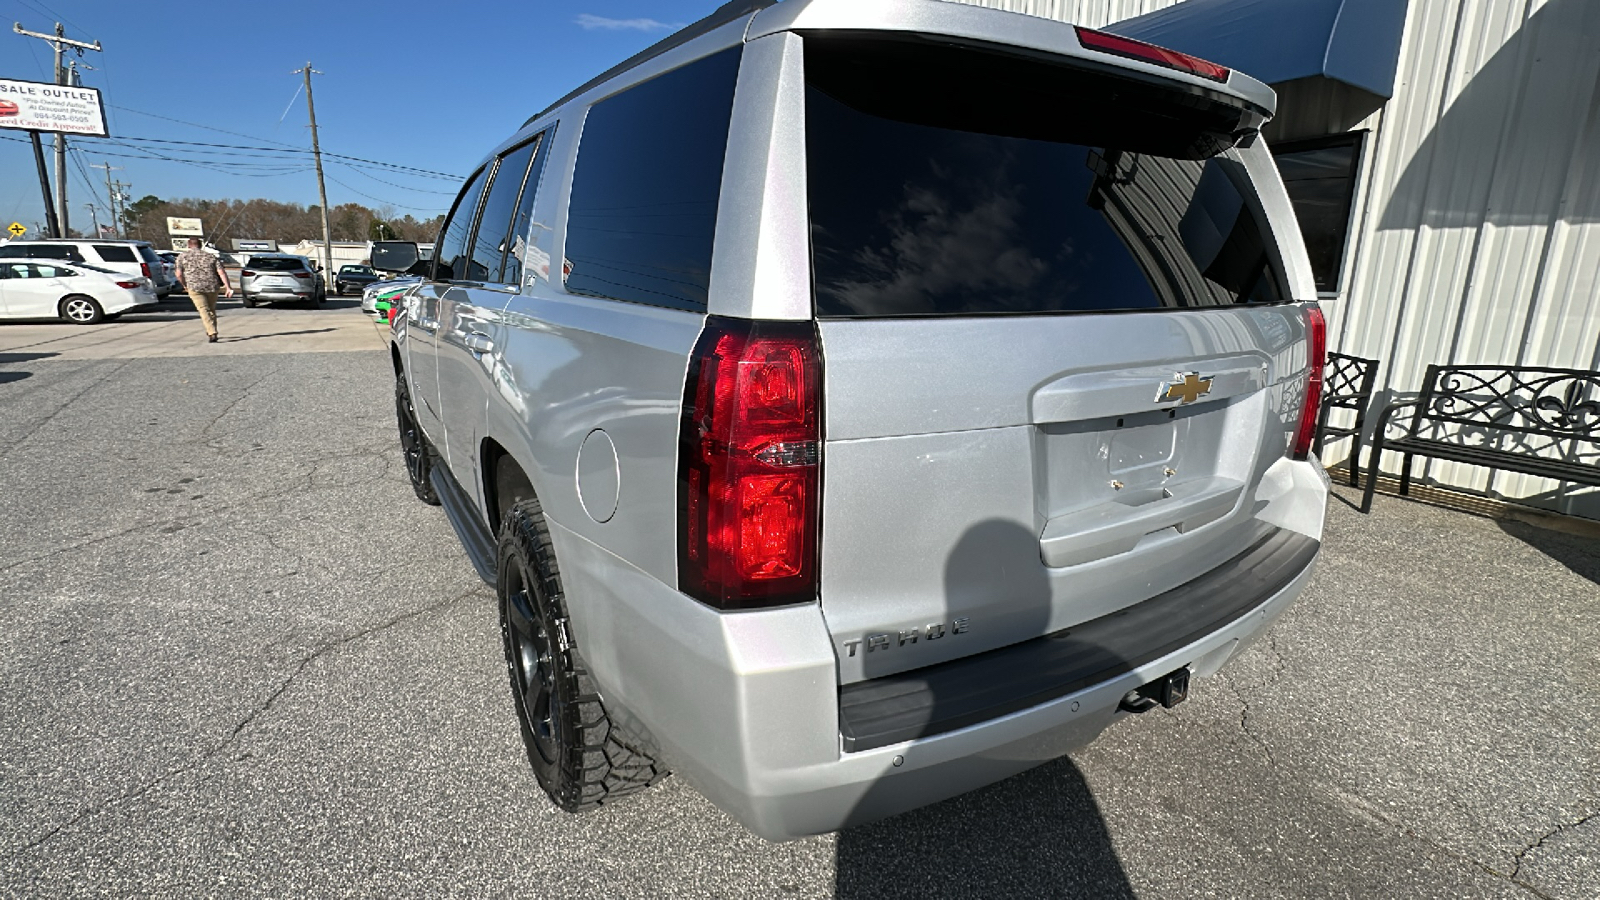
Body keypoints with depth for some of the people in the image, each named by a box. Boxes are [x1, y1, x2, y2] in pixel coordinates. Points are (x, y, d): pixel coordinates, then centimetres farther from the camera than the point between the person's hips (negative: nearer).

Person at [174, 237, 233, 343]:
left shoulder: (182, 256, 9)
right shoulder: (211, 257, 13)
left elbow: (179, 275, 3)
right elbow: (221, 272, 0)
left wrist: (184, 285, 20)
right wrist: (228, 287, -6)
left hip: (194, 287, -2)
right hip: (212, 287, 3)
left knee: (204, 310, -6)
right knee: (212, 309, 18)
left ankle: (212, 333, -22)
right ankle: (211, 332, 27)